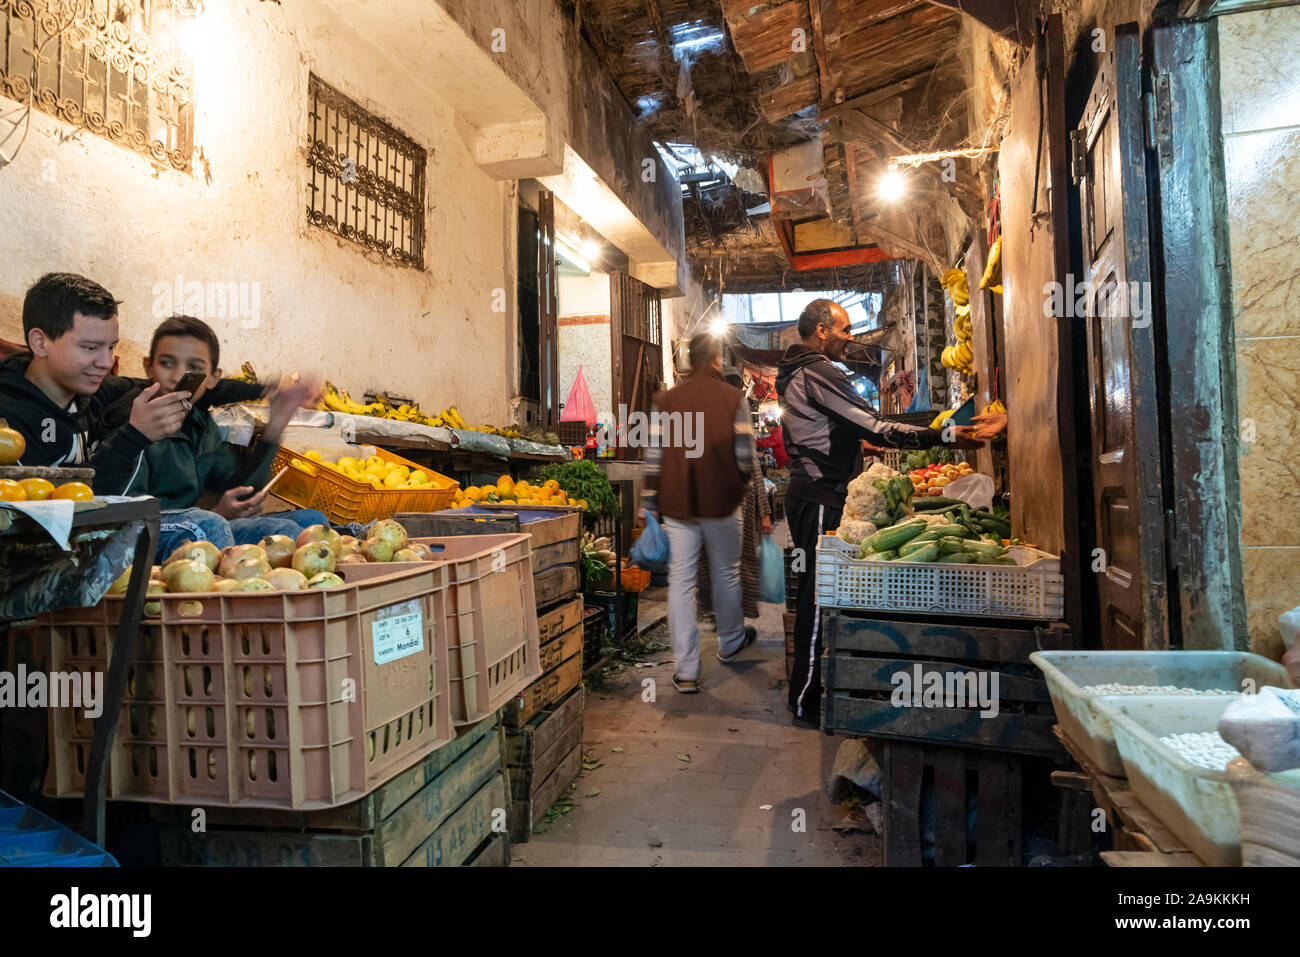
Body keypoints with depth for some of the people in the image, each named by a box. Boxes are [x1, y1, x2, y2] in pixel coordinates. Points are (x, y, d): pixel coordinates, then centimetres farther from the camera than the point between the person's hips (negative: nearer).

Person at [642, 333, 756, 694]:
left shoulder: (665, 400, 1)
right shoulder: (734, 398, -3)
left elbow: (654, 457, -1)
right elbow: (745, 455, -4)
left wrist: (649, 503, 6)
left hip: (677, 503, 1)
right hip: (722, 501, -1)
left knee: (680, 580, 3)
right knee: (726, 573, 18)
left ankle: (686, 671, 3)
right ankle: (730, 644, 39)